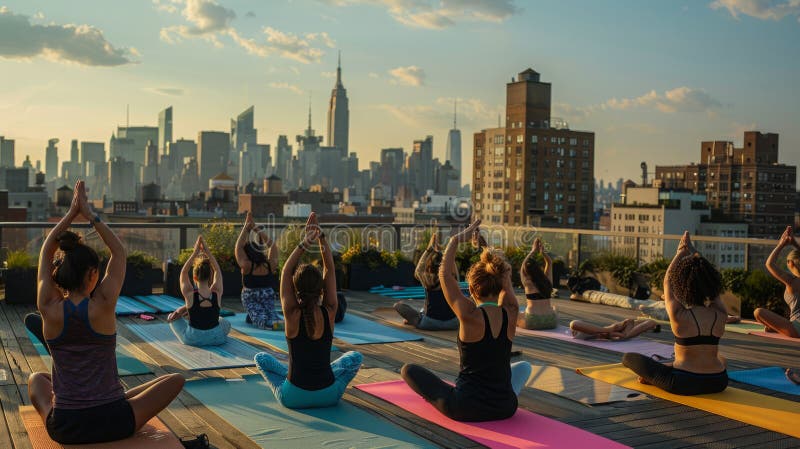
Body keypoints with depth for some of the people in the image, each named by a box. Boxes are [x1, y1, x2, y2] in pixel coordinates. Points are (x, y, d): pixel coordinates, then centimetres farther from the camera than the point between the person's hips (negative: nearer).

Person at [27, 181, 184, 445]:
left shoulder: (49, 310, -7)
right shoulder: (102, 307, -13)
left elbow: (45, 253, 8)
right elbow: (119, 252, 1)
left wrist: (71, 213, 8)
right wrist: (89, 215, 3)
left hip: (62, 429, 4)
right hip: (113, 424, -4)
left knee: (36, 379, 35)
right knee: (176, 380, 15)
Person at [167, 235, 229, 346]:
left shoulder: (189, 294, -18)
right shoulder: (217, 293, -13)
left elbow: (184, 272, -3)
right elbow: (217, 270, 0)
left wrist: (195, 252, -7)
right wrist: (207, 251, -5)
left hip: (192, 339, -1)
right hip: (215, 339, 1)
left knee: (171, 317, 24)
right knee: (226, 323, 35)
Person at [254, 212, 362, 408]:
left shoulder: (292, 314, -14)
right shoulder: (329, 312, -9)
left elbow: (286, 271, -6)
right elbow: (330, 269, -1)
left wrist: (305, 243, -13)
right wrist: (321, 236, -5)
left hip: (293, 398, -1)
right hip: (329, 396, 1)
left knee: (261, 358, 24)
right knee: (355, 357, 28)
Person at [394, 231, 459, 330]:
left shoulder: (428, 279, -11)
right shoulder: (453, 278, -4)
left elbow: (418, 271, 12)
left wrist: (429, 249, 15)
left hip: (430, 324, -2)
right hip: (452, 324, 2)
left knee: (398, 305, 10)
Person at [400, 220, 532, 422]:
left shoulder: (471, 316, -18)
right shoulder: (511, 314, -7)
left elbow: (444, 274, -6)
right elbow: (504, 276, 11)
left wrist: (456, 239, 4)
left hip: (465, 409, -4)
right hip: (505, 409, 4)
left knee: (407, 370, 13)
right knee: (524, 367, 37)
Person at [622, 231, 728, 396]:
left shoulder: (680, 316, -15)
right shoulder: (720, 315, -5)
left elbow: (667, 283, 2)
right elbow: (711, 282, 11)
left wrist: (680, 253, 13)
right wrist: (695, 253, 19)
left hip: (683, 385, -4)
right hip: (717, 384, 4)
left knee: (628, 357, 8)